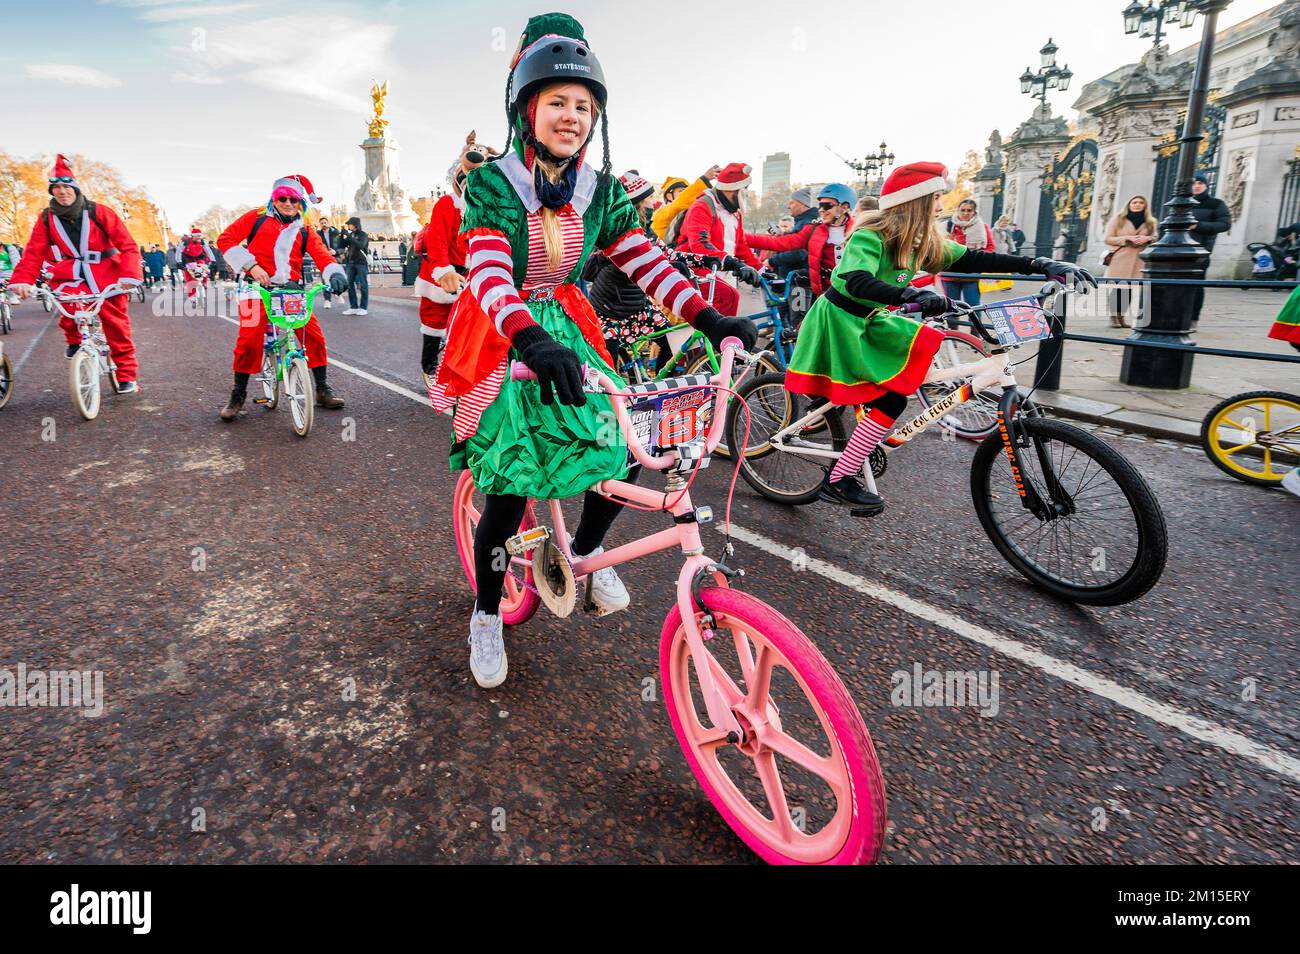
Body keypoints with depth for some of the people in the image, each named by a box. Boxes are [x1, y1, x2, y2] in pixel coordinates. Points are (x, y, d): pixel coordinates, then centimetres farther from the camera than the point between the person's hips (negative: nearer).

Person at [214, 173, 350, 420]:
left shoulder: (304, 230, 12)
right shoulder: (257, 218, 6)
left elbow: (321, 254, -4)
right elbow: (225, 239, 1)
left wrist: (335, 273, -26)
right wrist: (251, 266, -12)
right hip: (258, 287, -3)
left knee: (314, 336, -5)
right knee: (249, 340, -12)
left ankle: (322, 389, 11)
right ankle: (238, 395, 4)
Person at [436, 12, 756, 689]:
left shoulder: (601, 191, 3)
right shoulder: (492, 184, -10)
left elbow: (645, 262, -7)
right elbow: (489, 273, -25)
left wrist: (708, 318, -23)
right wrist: (530, 339, -45)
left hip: (567, 328, 4)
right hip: (505, 340, -4)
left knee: (624, 452, -12)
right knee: (511, 487, -11)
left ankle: (585, 551, 20)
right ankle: (486, 615, 14)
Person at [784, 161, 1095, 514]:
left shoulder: (922, 240, 2)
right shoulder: (869, 237, -22)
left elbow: (972, 259, -1)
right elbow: (858, 282, -40)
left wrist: (1042, 265, -8)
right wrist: (911, 294, -56)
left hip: (868, 322, 9)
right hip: (839, 322, -9)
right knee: (891, 400, -16)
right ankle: (838, 481, -12)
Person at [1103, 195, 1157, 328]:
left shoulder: (1151, 222, 14)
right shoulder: (1118, 219, 6)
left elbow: (1156, 238, 14)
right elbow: (1108, 238, 1)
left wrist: (1146, 238, -9)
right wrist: (1127, 238, -12)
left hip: (1139, 260, 3)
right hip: (1119, 259, -3)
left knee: (1129, 289, -1)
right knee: (1118, 288, -9)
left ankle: (1121, 316, 6)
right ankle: (1113, 317, -1)